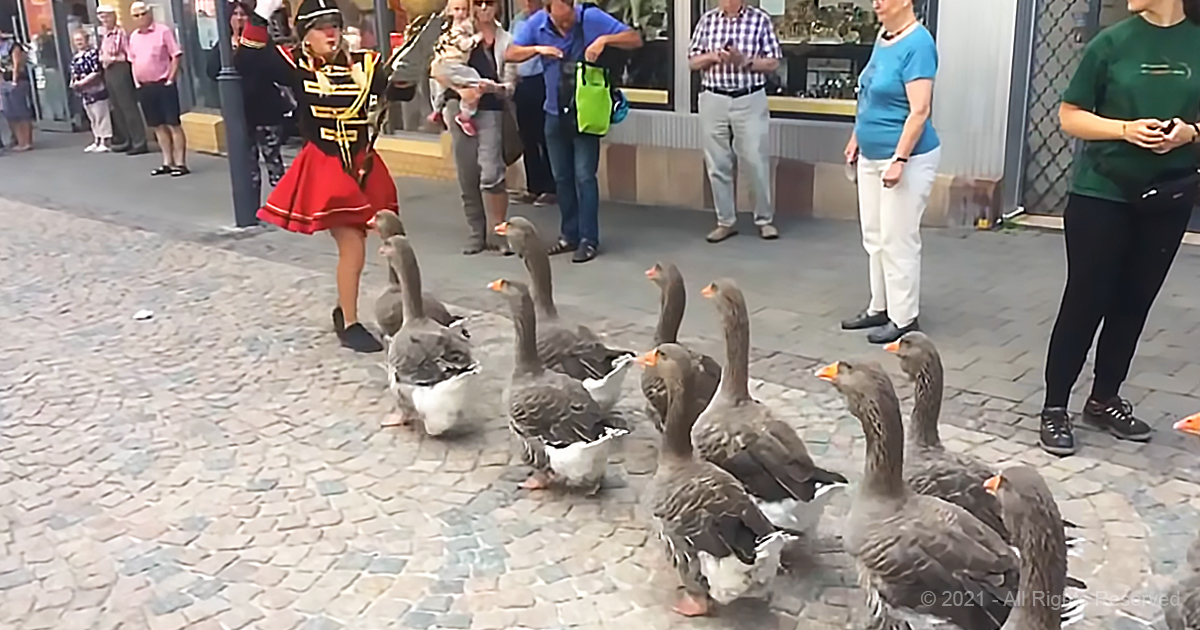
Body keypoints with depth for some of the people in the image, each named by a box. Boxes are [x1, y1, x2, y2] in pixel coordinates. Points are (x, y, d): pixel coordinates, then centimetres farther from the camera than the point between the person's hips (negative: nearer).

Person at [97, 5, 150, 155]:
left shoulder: (121, 33, -11)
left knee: (128, 107, -8)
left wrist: (113, 58, -15)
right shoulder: (105, 36, 15)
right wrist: (102, 59, 3)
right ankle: (125, 141, 19)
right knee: (116, 108, 12)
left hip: (121, 70, -9)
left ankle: (139, 143, -5)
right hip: (109, 72, 9)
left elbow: (129, 55, -16)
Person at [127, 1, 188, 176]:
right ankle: (168, 162, 16)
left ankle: (180, 163, -4)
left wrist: (170, 80, -11)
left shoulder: (163, 31, -6)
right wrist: (137, 83, 10)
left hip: (163, 84, -6)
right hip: (144, 87, 6)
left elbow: (176, 56, -9)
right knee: (158, 126, 10)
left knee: (174, 124, -5)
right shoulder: (133, 37, 12)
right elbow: (133, 61, 19)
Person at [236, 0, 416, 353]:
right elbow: (247, 66, -17)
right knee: (352, 247, -8)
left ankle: (344, 311, 36)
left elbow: (402, 91, -2)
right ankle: (350, 325, 7)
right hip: (324, 168, -4)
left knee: (353, 243, 15)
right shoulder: (294, 64, -6)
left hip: (363, 165, 4)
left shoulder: (364, 64, 1)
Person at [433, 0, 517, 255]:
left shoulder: (506, 41, 7)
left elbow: (510, 85, 2)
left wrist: (494, 87, -19)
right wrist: (459, 89, -14)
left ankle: (496, 232, -3)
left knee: (491, 173, -15)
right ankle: (476, 232, 16)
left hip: (490, 111, -1)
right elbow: (438, 70, -1)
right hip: (461, 109, 2)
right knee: (468, 176, 6)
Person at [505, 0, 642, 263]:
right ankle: (570, 234, 24)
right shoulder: (537, 23, -5)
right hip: (555, 113, 4)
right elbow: (510, 54, -3)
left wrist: (604, 39, -28)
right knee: (562, 177, 12)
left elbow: (635, 39, -12)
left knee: (584, 176, -7)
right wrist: (537, 48, -20)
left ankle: (588, 239, 1)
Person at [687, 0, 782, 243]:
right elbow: (692, 61, 7)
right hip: (713, 100, 3)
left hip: (750, 101, -2)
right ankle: (726, 221, 18)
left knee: (757, 162, 2)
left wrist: (744, 61, -18)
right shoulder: (707, 20, 5)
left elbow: (773, 62, -3)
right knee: (717, 164, 6)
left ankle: (765, 219, 17)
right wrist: (712, 56, -12)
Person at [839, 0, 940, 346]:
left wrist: (899, 160, -24)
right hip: (872, 157, 9)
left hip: (906, 159, -9)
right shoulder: (882, 38, 9)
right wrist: (856, 137, 18)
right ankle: (879, 307, 27)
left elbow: (919, 111, -22)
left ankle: (904, 319, 10)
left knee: (898, 241, -1)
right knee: (875, 238, 15)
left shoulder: (917, 44, -18)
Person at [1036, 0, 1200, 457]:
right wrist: (1125, 129, -17)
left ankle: (1104, 399, 27)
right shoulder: (1112, 42, -4)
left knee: (1134, 302, 11)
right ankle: (1054, 408, 10)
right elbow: (1070, 116, -1)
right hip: (1101, 194, -3)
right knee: (1085, 301, 0)